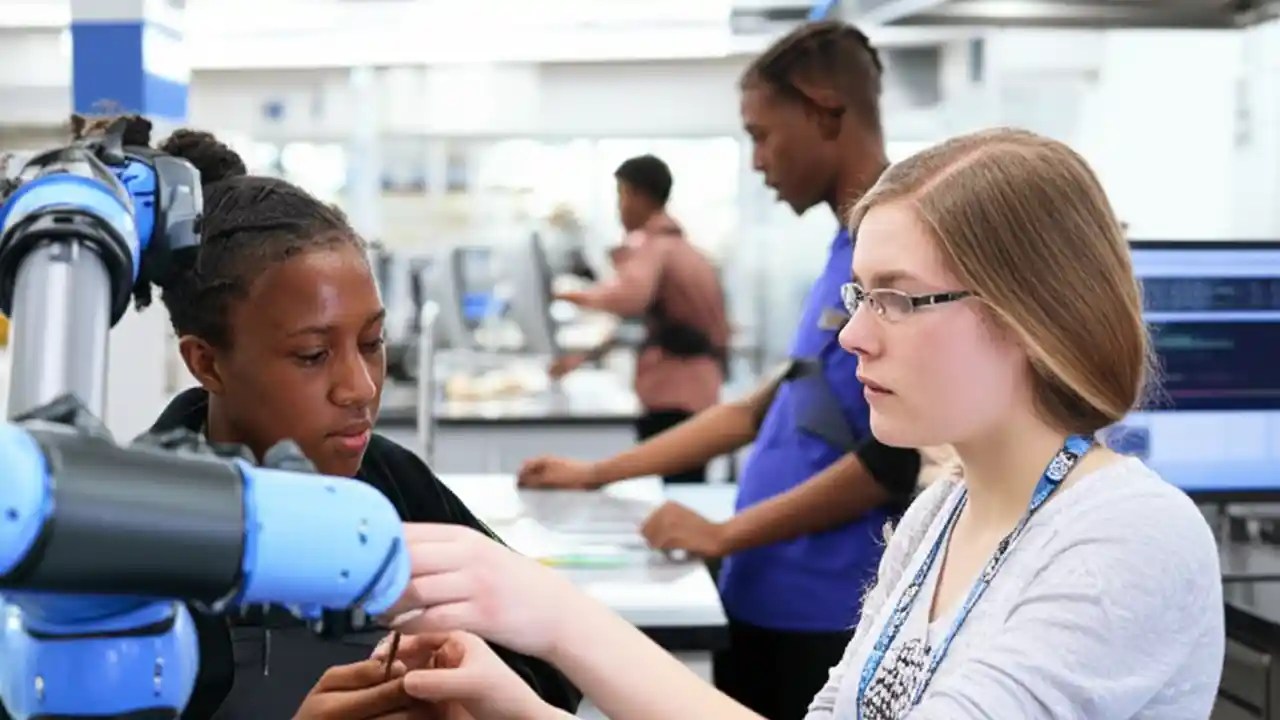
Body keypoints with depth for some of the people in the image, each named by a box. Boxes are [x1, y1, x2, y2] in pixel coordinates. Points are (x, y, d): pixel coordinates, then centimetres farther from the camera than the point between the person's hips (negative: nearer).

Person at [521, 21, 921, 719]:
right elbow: (766, 410, 21)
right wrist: (596, 474, 21)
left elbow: (898, 460, -20)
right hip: (766, 601, 8)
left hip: (830, 617, -8)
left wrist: (724, 534, -12)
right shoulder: (850, 250, 14)